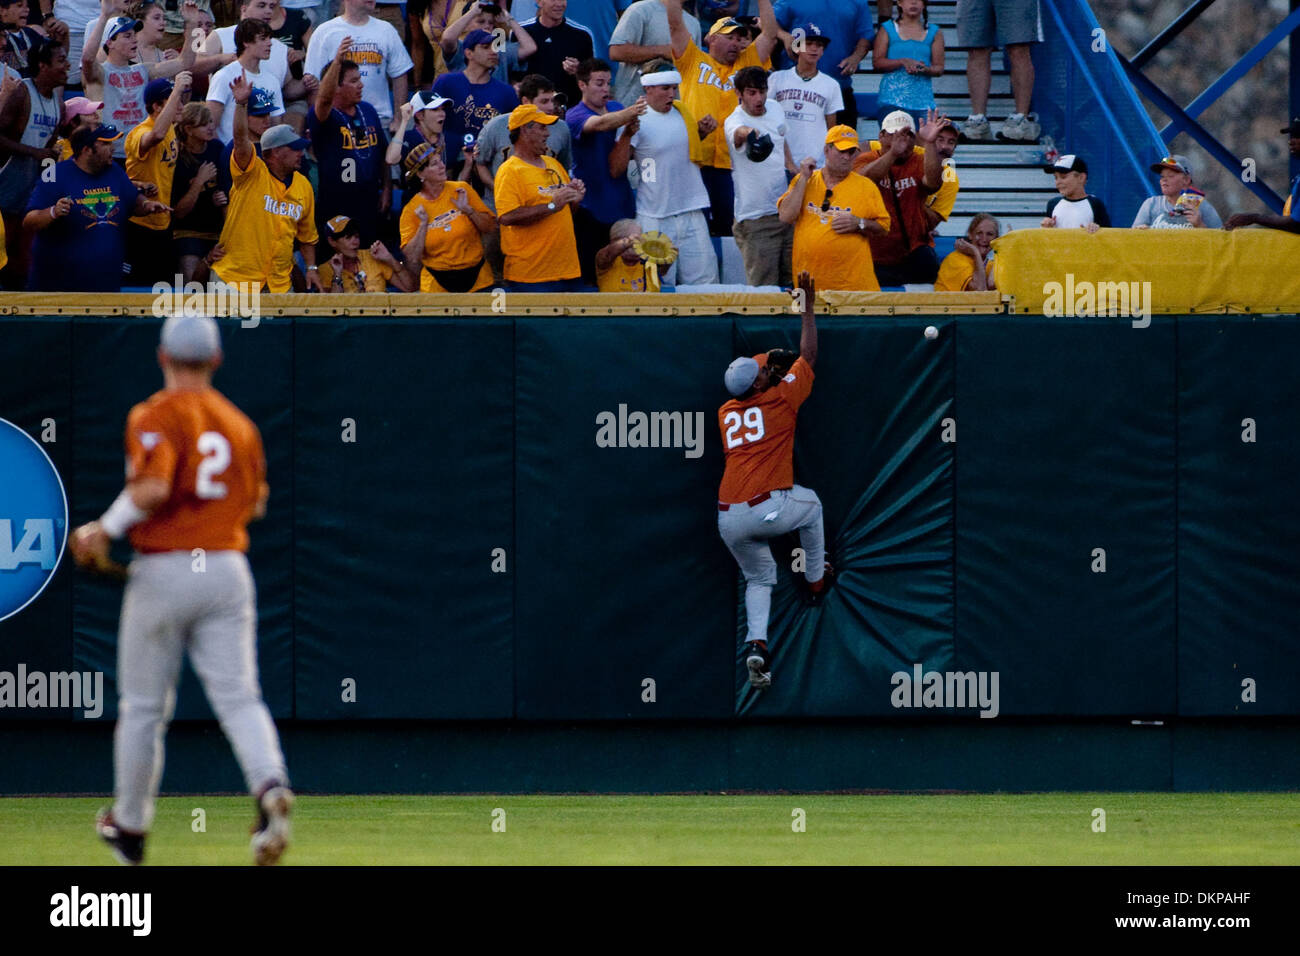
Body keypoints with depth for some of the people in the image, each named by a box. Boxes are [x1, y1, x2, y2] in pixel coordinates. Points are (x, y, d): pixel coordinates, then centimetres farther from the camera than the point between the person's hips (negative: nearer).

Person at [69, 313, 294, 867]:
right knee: (237, 696, -4)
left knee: (142, 707, 10)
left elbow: (152, 487, -23)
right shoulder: (239, 423, 10)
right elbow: (255, 503, 18)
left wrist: (105, 530, -11)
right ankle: (270, 786, -32)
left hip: (163, 570, -4)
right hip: (229, 567, 4)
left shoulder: (156, 416, -8)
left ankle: (130, 827, 23)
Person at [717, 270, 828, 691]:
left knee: (759, 577, 22)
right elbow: (809, 355, 12)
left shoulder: (725, 414, 15)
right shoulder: (780, 400, 1)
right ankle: (817, 582, 37)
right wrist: (808, 306, 22)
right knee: (810, 503, 30)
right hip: (769, 510, -4)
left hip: (728, 521, 4)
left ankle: (756, 643, -5)